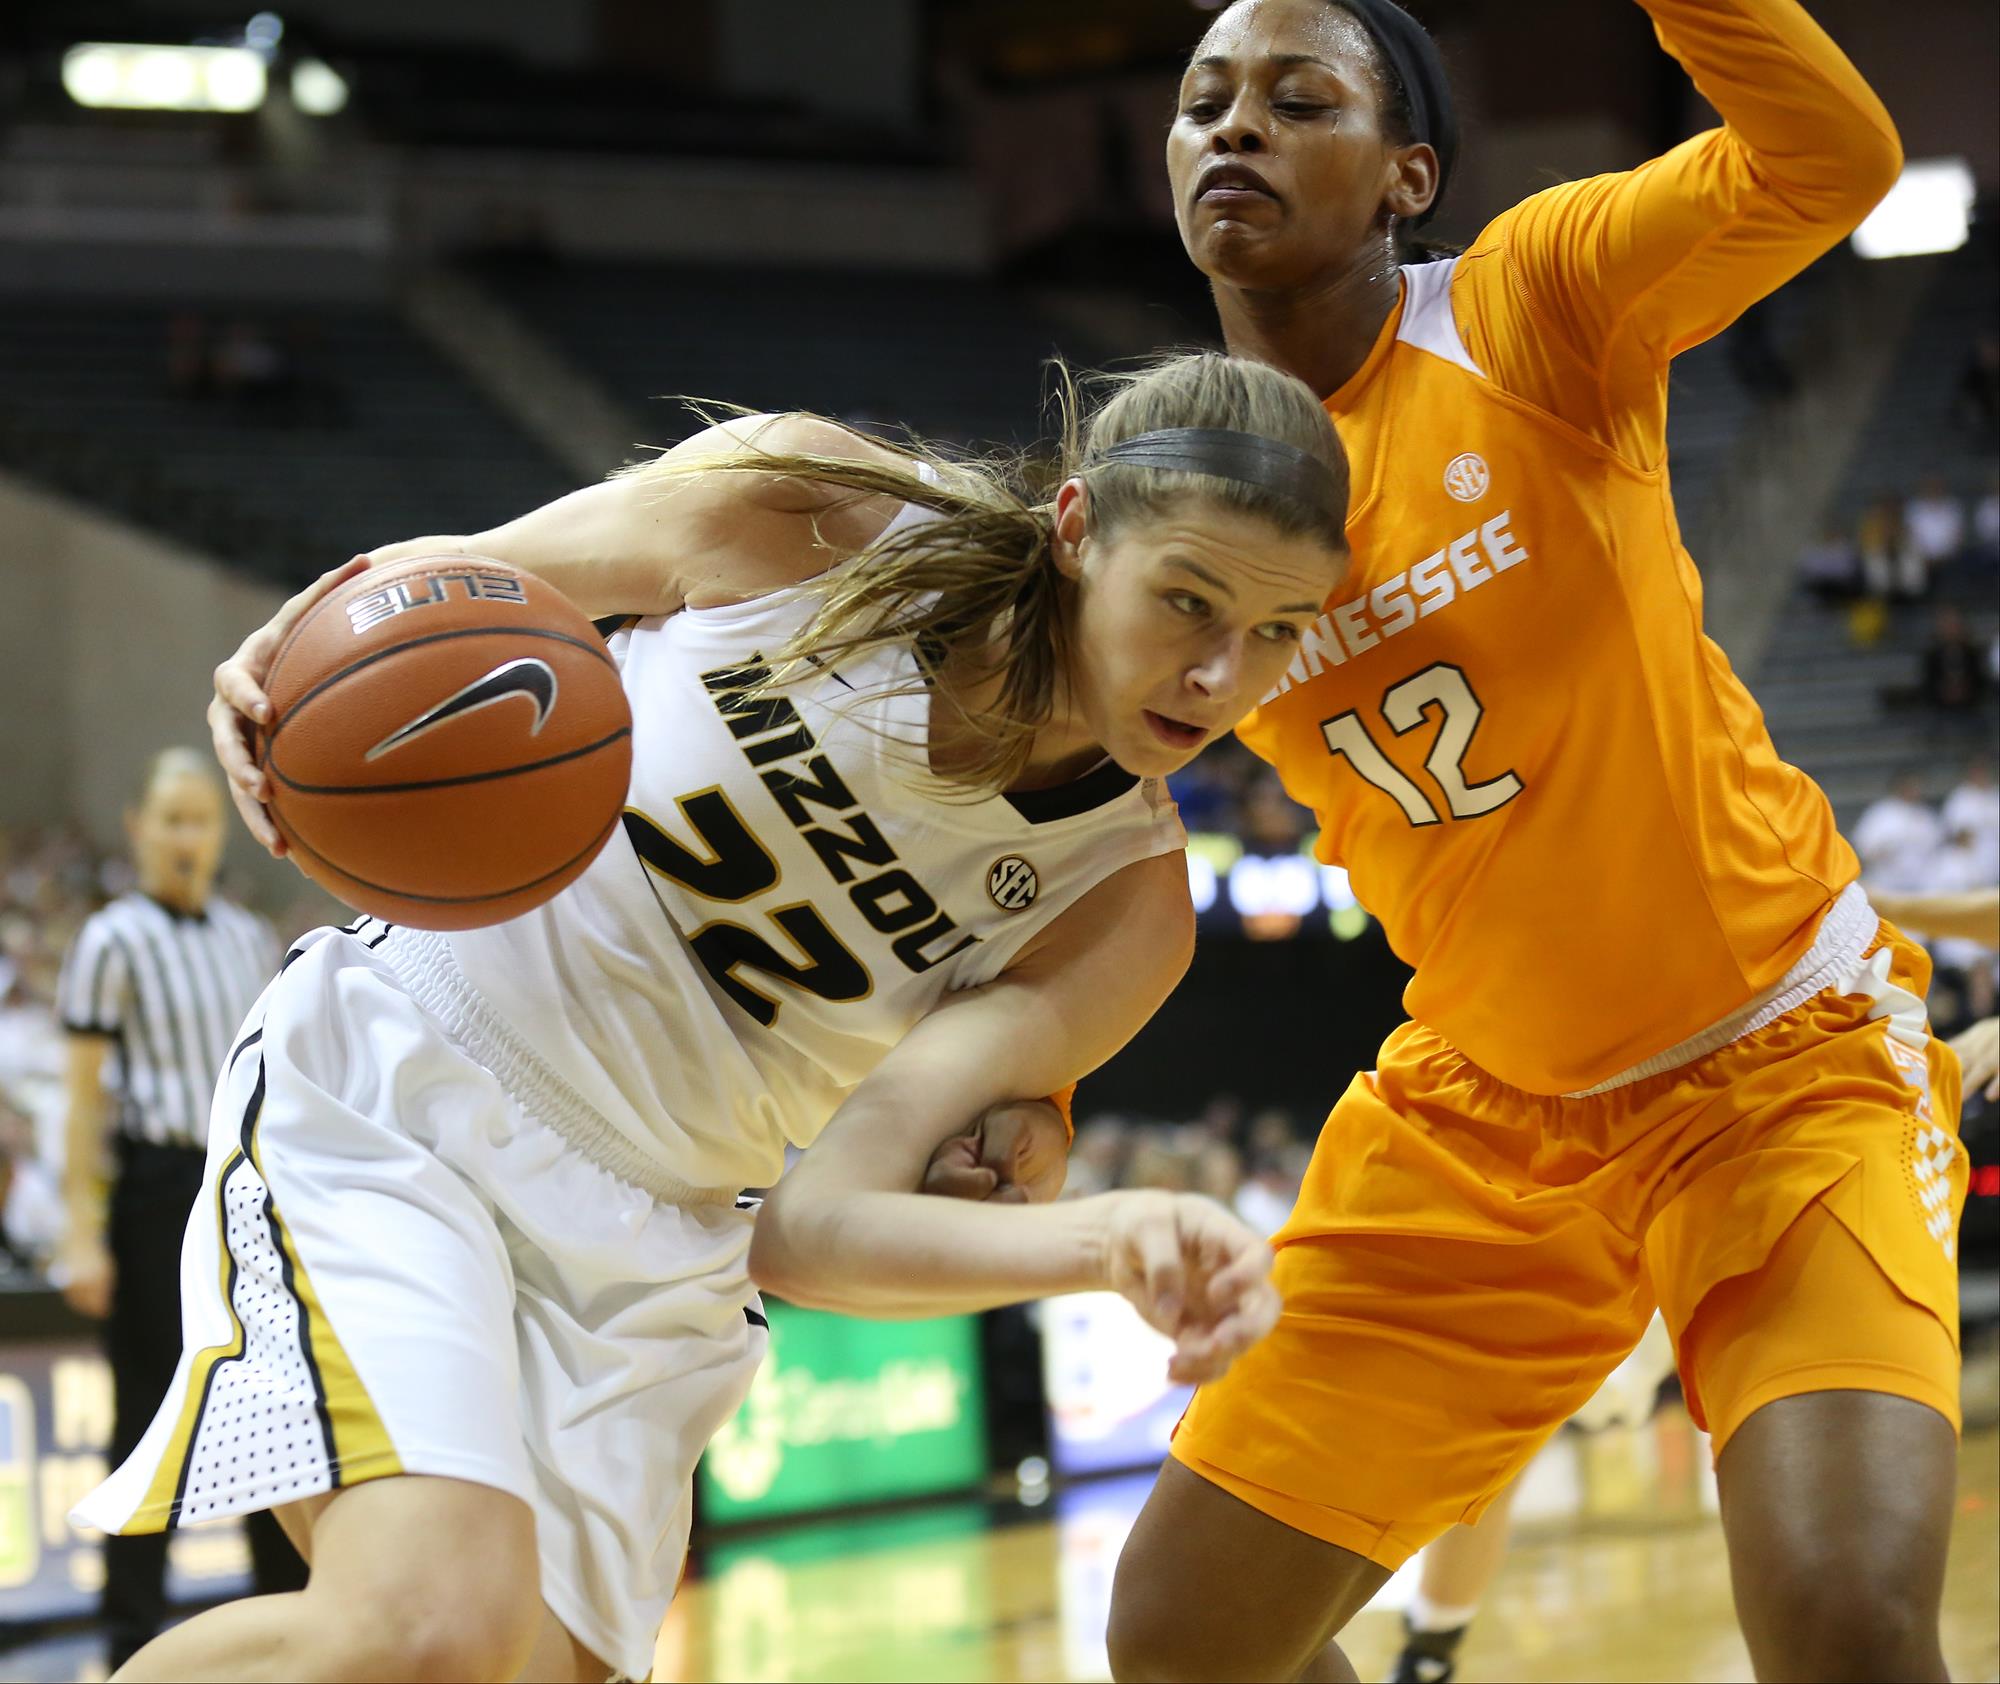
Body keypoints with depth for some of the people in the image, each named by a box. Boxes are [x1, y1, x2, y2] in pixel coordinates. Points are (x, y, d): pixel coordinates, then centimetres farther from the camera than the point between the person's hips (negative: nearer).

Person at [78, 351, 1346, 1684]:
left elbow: (817, 1226, -16)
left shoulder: (1124, 904, -8)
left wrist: (1113, 1243, -34)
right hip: (385, 1080, -4)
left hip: (643, 1250, 4)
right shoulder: (810, 514, -12)